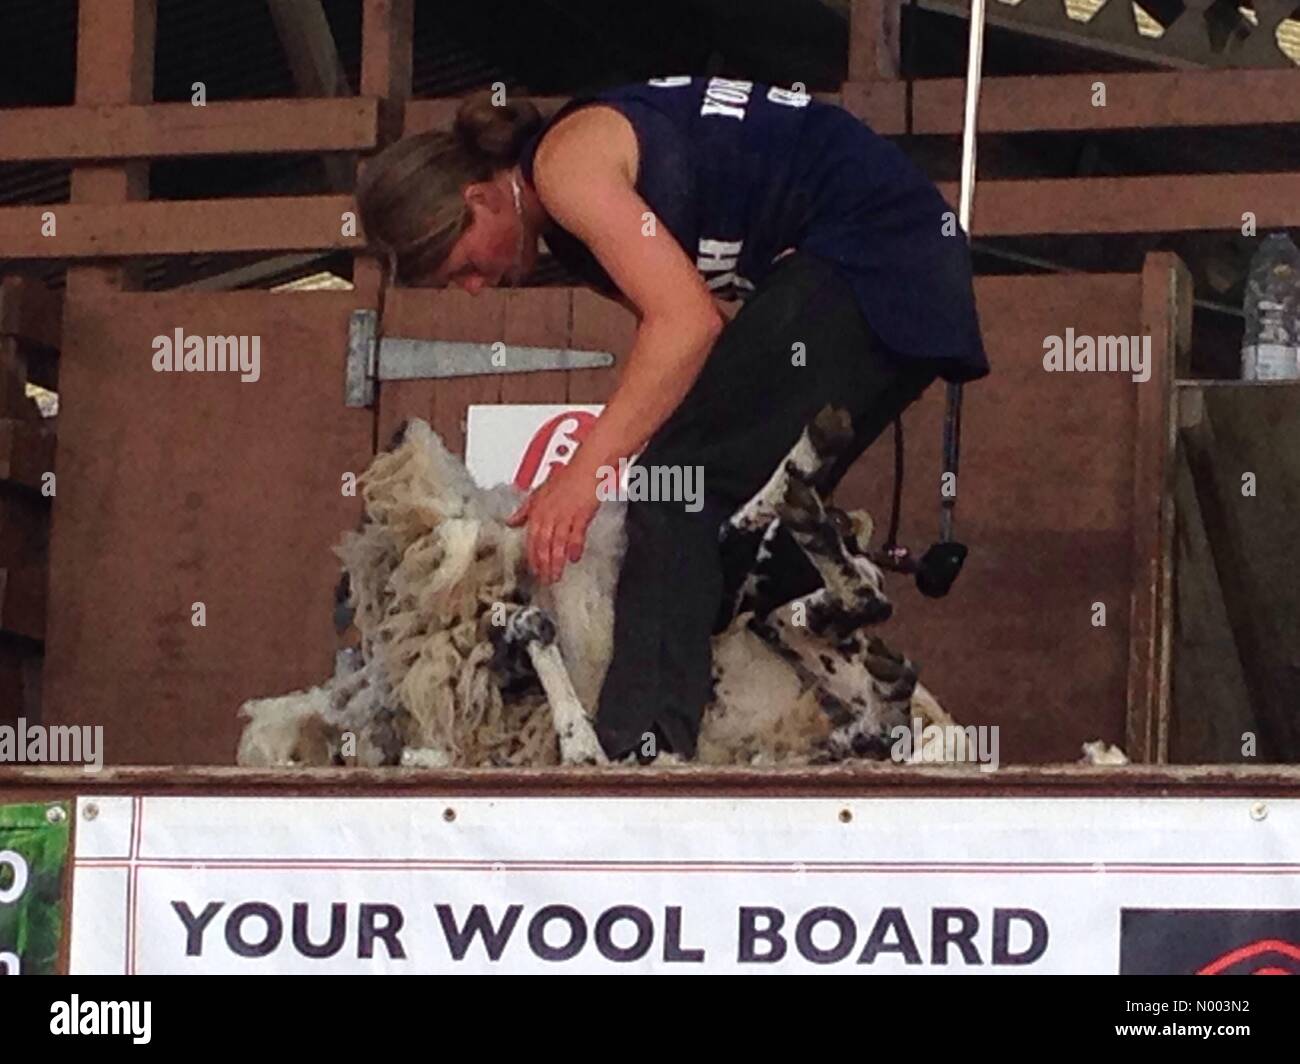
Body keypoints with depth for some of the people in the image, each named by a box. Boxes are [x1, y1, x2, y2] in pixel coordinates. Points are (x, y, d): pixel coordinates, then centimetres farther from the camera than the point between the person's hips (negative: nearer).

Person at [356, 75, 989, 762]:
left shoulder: (567, 163, -12)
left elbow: (688, 321, -21)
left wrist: (587, 467, -22)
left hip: (863, 259, -11)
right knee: (758, 512, 16)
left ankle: (640, 749, -22)